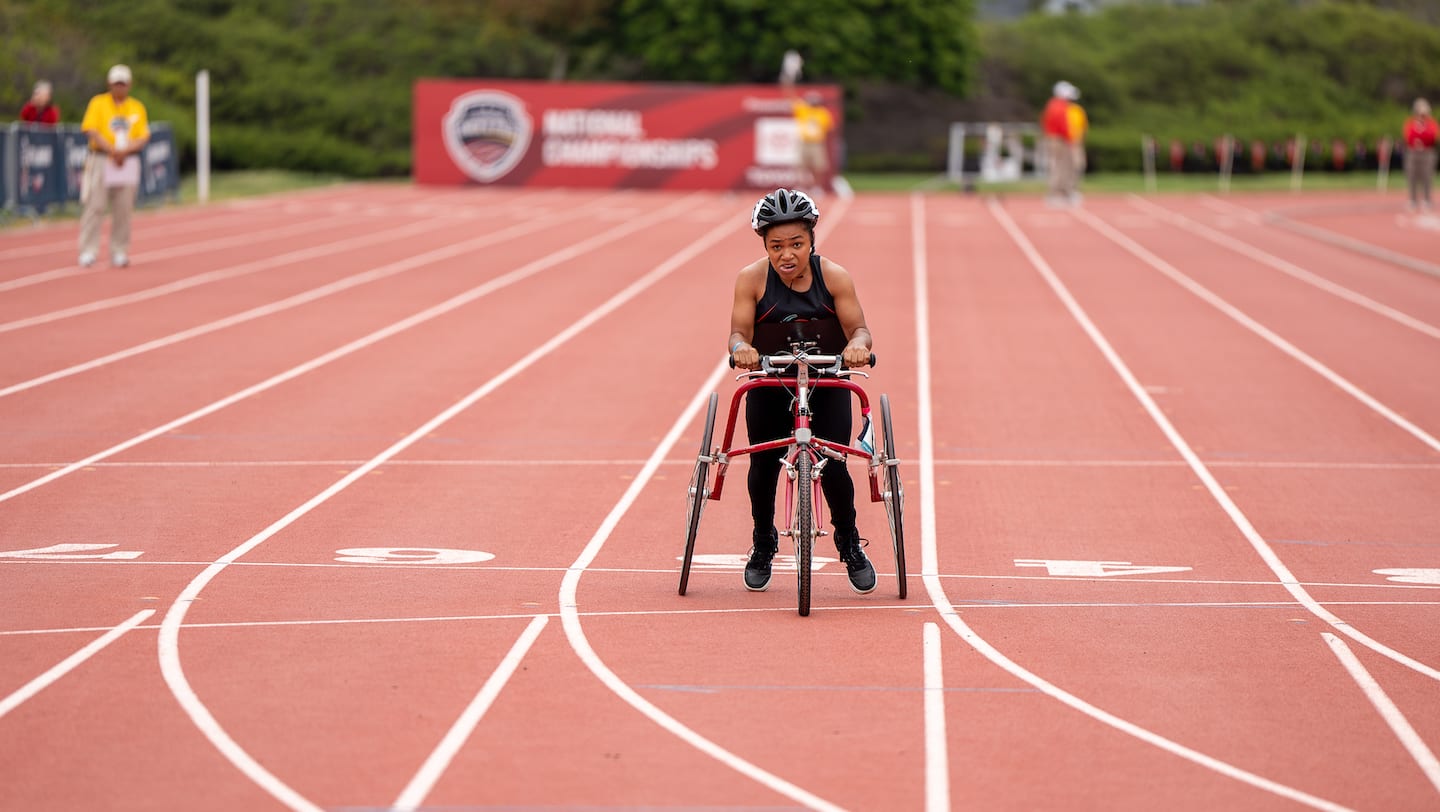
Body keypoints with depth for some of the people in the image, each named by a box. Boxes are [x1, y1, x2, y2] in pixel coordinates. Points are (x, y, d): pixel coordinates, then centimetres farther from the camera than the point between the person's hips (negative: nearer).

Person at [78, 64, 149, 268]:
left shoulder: (137, 107, 11)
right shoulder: (98, 104, 4)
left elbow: (143, 138, 4)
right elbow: (92, 131, -7)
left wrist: (125, 151, -14)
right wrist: (112, 151, -19)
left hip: (128, 163, 2)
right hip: (101, 161, -2)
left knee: (123, 210, 2)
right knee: (95, 206, -7)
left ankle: (119, 253, 8)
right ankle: (88, 252, -8)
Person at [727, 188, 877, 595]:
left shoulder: (834, 277, -13)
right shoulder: (752, 279, -14)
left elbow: (858, 328, -15)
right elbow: (739, 331, -17)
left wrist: (857, 345, -39)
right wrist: (741, 348, -40)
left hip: (827, 383, -1)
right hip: (769, 385, 1)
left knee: (832, 466, -10)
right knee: (763, 466, -2)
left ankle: (850, 545, 15)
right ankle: (763, 544, 26)